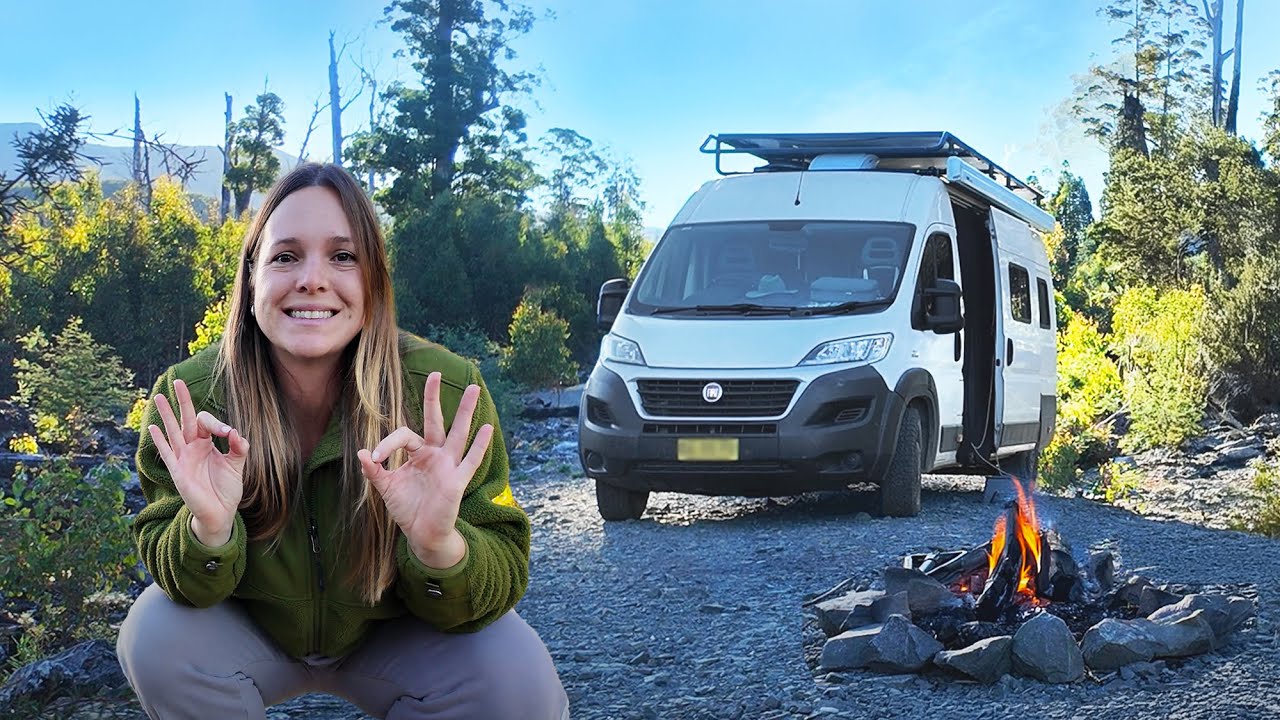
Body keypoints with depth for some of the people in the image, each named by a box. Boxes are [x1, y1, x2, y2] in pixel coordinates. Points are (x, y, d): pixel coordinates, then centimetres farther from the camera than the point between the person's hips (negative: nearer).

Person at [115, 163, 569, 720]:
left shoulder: (447, 392, -26)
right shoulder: (185, 398, -23)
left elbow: (502, 581, -23)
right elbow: (183, 583, -18)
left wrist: (441, 546, -46)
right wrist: (207, 530, -42)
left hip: (391, 635, 0)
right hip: (249, 629, 1)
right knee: (158, 642, -28)